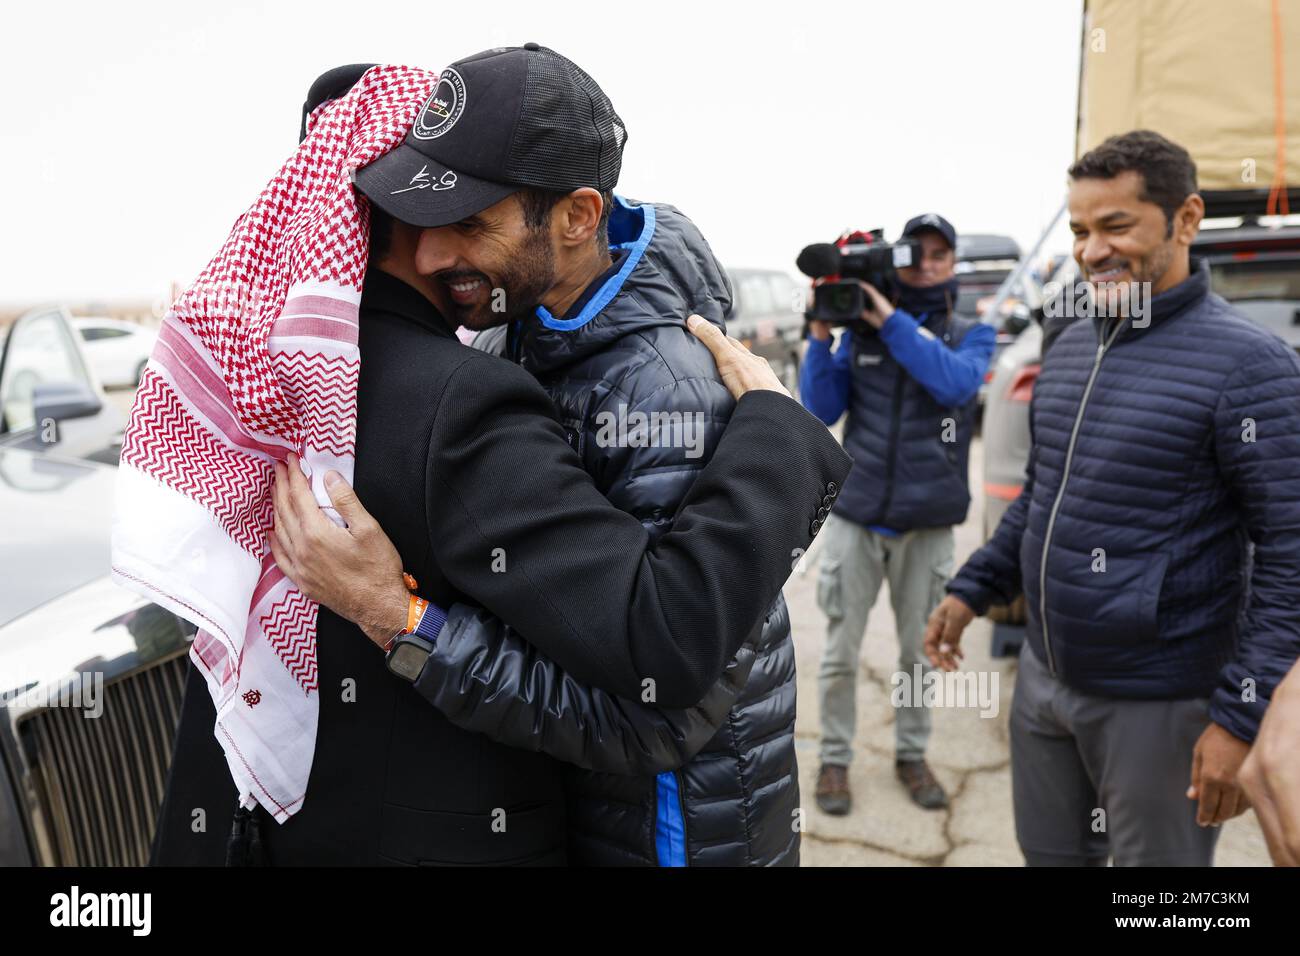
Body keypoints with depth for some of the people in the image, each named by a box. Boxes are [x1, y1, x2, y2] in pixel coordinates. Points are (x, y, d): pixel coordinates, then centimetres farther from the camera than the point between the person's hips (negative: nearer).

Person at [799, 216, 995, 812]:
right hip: (855, 516, 0)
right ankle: (834, 758, 21)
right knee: (840, 654, 5)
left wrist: (891, 320, -19)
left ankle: (912, 754, 30)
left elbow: (955, 383, -17)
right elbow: (821, 412, 0)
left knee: (919, 653, 10)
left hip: (928, 523, 0)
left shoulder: (970, 334, 5)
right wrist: (820, 333, -8)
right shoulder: (860, 330, 6)